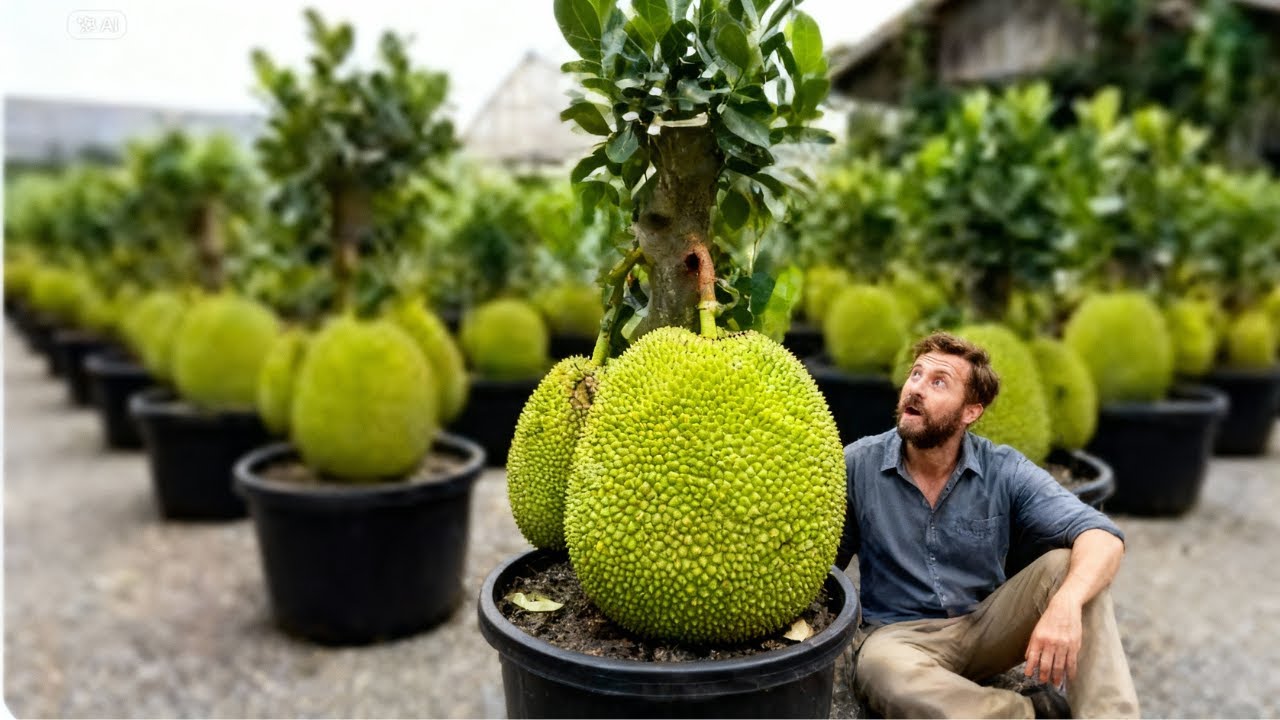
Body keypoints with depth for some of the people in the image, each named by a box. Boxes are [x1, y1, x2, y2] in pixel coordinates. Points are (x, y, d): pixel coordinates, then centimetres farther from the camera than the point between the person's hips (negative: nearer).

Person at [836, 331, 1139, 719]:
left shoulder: (1004, 470, -9)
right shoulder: (857, 464, -10)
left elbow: (1102, 537, -19)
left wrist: (1066, 604, -39)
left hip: (986, 627, 2)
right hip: (898, 635, -1)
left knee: (1067, 565, -22)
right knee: (884, 670, -37)